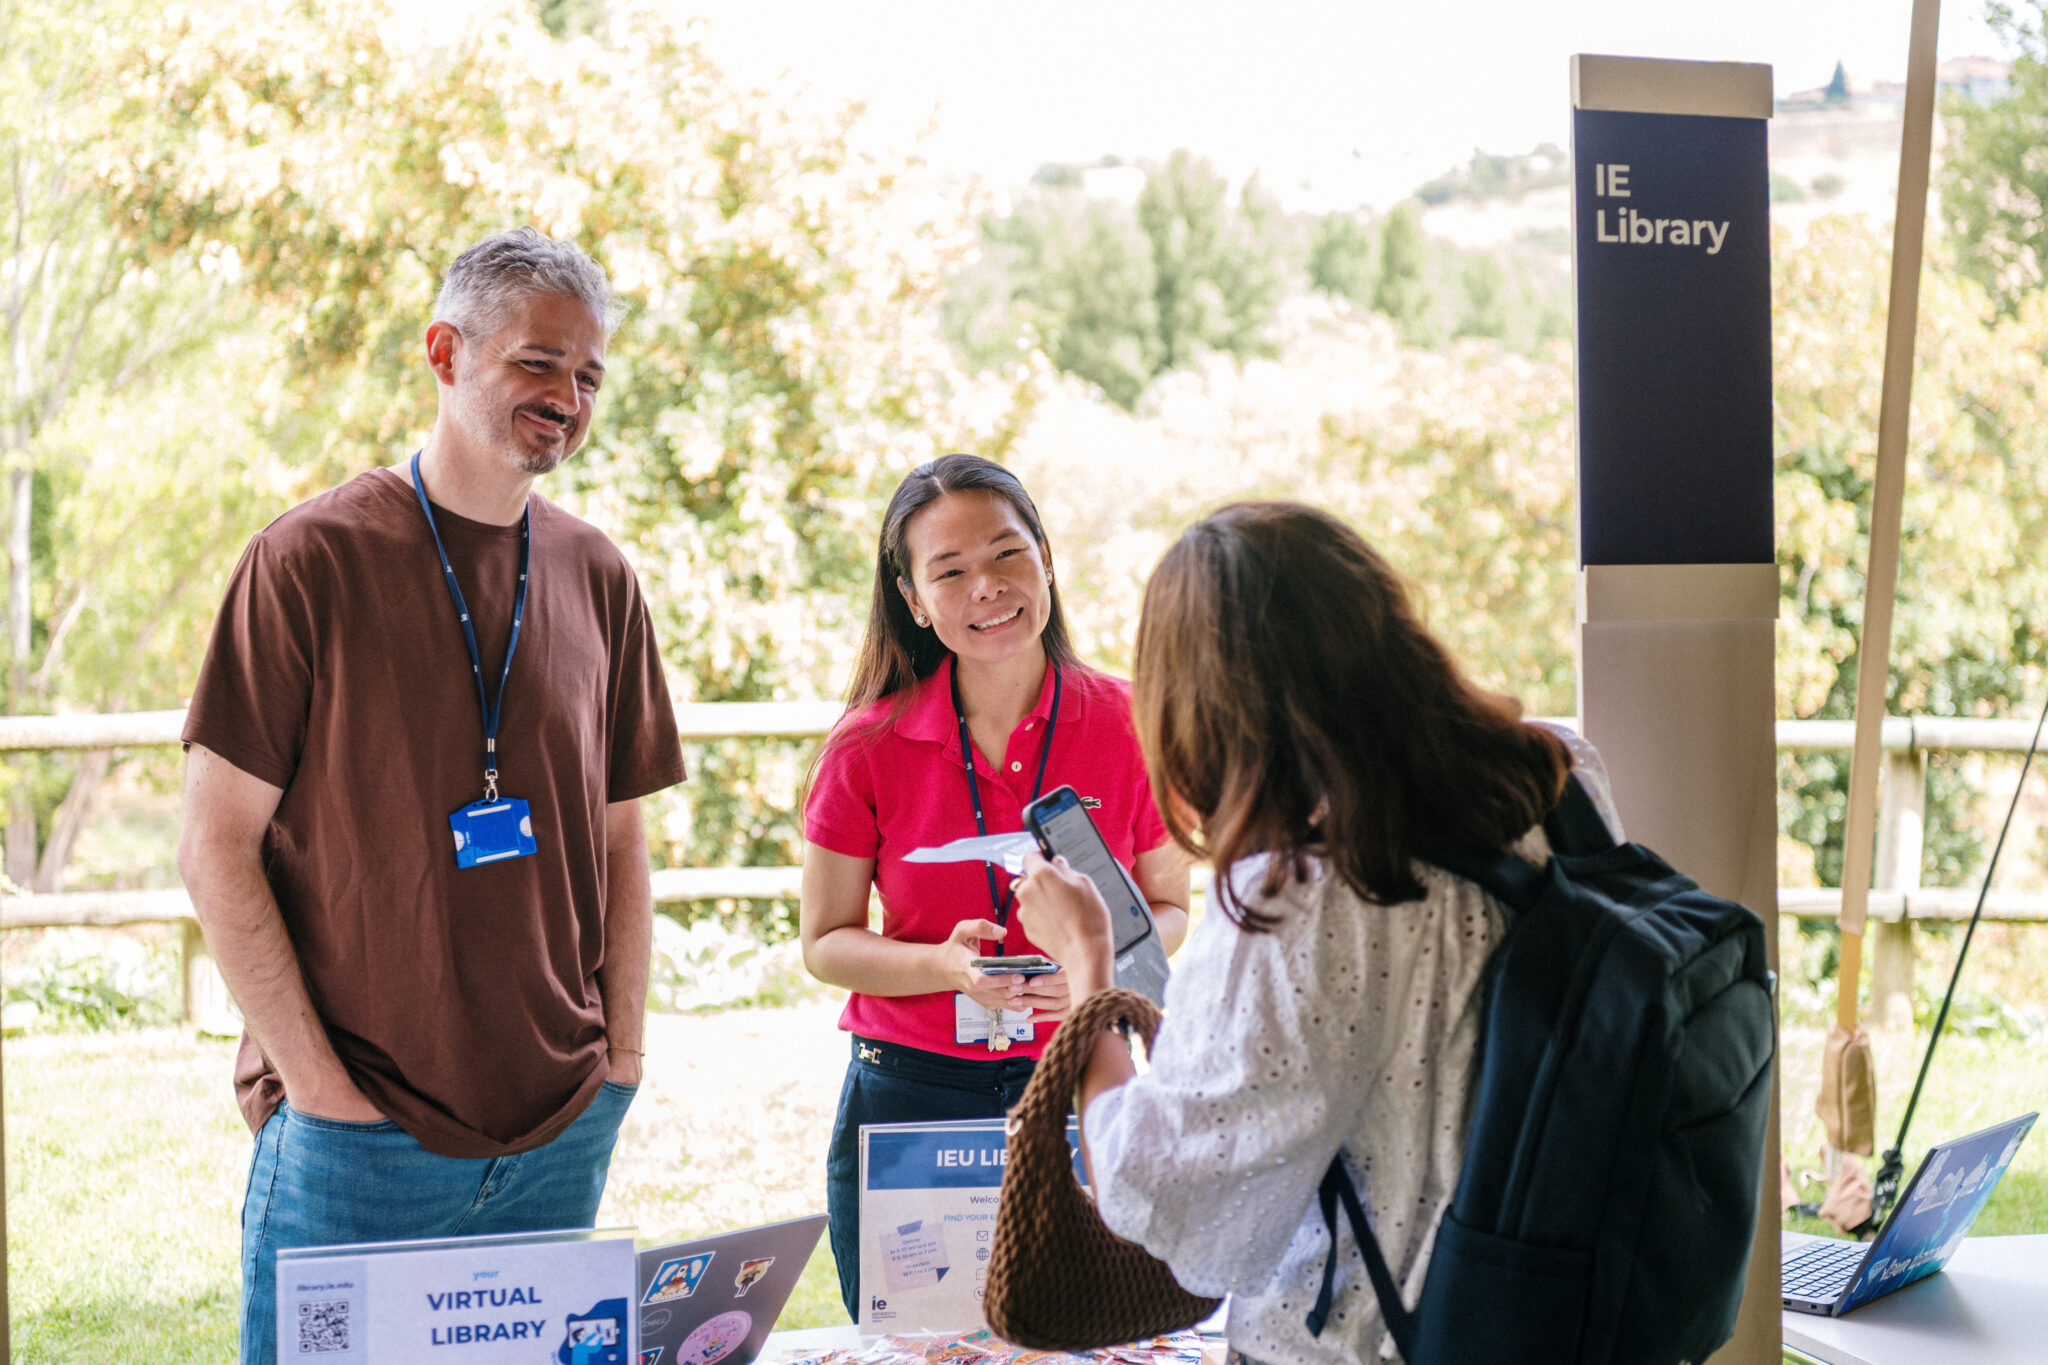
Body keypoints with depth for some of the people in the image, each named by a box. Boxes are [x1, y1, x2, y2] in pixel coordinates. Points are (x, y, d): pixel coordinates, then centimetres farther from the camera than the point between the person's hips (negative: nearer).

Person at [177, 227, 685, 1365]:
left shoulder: (598, 578, 8)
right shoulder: (314, 559, -7)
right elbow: (218, 847, -7)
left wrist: (622, 1053, 5)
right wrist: (314, 1077, -11)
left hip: (564, 1130, 5)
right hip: (356, 1135, -4)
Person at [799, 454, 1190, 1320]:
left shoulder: (1127, 727, -4)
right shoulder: (870, 747, -5)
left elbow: (1169, 906, 8)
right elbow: (825, 944, 1)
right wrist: (947, 967, -17)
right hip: (909, 1096, 0)